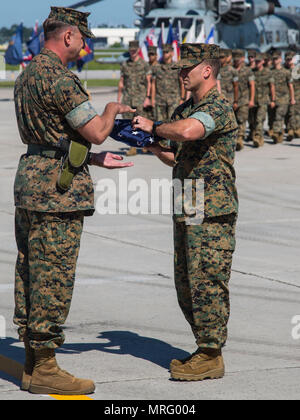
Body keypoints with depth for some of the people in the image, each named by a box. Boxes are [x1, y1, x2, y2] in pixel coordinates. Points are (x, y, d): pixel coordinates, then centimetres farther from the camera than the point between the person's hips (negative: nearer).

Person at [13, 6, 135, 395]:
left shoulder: (27, 76, 16)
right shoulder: (59, 78, -16)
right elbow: (96, 132, -15)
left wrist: (95, 159, 22)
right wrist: (112, 109, 5)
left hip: (29, 181, 10)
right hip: (57, 189, -10)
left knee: (30, 275, 11)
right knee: (53, 279, -5)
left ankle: (33, 363, 18)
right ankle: (44, 370, 0)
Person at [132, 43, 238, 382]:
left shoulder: (218, 107, -13)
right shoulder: (184, 109, 17)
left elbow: (187, 131, -33)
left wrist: (154, 126, -16)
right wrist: (152, 144, 5)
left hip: (212, 213, -10)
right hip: (187, 213, 10)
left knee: (206, 283, -6)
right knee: (186, 286, 12)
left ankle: (211, 357, 1)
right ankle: (205, 349, 22)